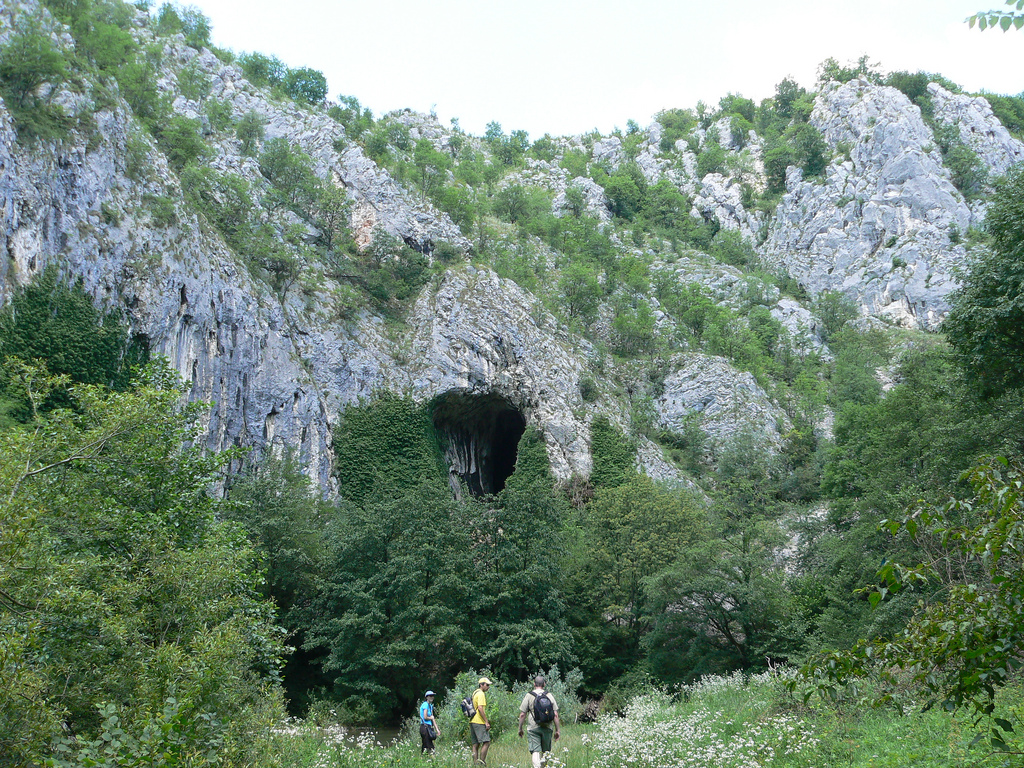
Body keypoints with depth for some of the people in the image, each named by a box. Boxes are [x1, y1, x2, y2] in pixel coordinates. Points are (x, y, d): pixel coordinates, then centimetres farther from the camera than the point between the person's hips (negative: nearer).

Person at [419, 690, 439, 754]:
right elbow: (425, 717, -18)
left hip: (429, 727, 9)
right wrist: (431, 718, 2)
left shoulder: (431, 706, 18)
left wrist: (437, 729, 17)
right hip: (425, 727, -9)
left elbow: (433, 718, 19)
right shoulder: (425, 705, -10)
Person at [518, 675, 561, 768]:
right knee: (546, 751, 17)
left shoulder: (529, 696, 0)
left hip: (533, 728, -2)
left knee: (535, 751, -6)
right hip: (547, 728, 2)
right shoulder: (549, 695, 5)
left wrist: (520, 729, 11)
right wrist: (557, 730, 9)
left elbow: (522, 715, -1)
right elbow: (555, 715, 2)